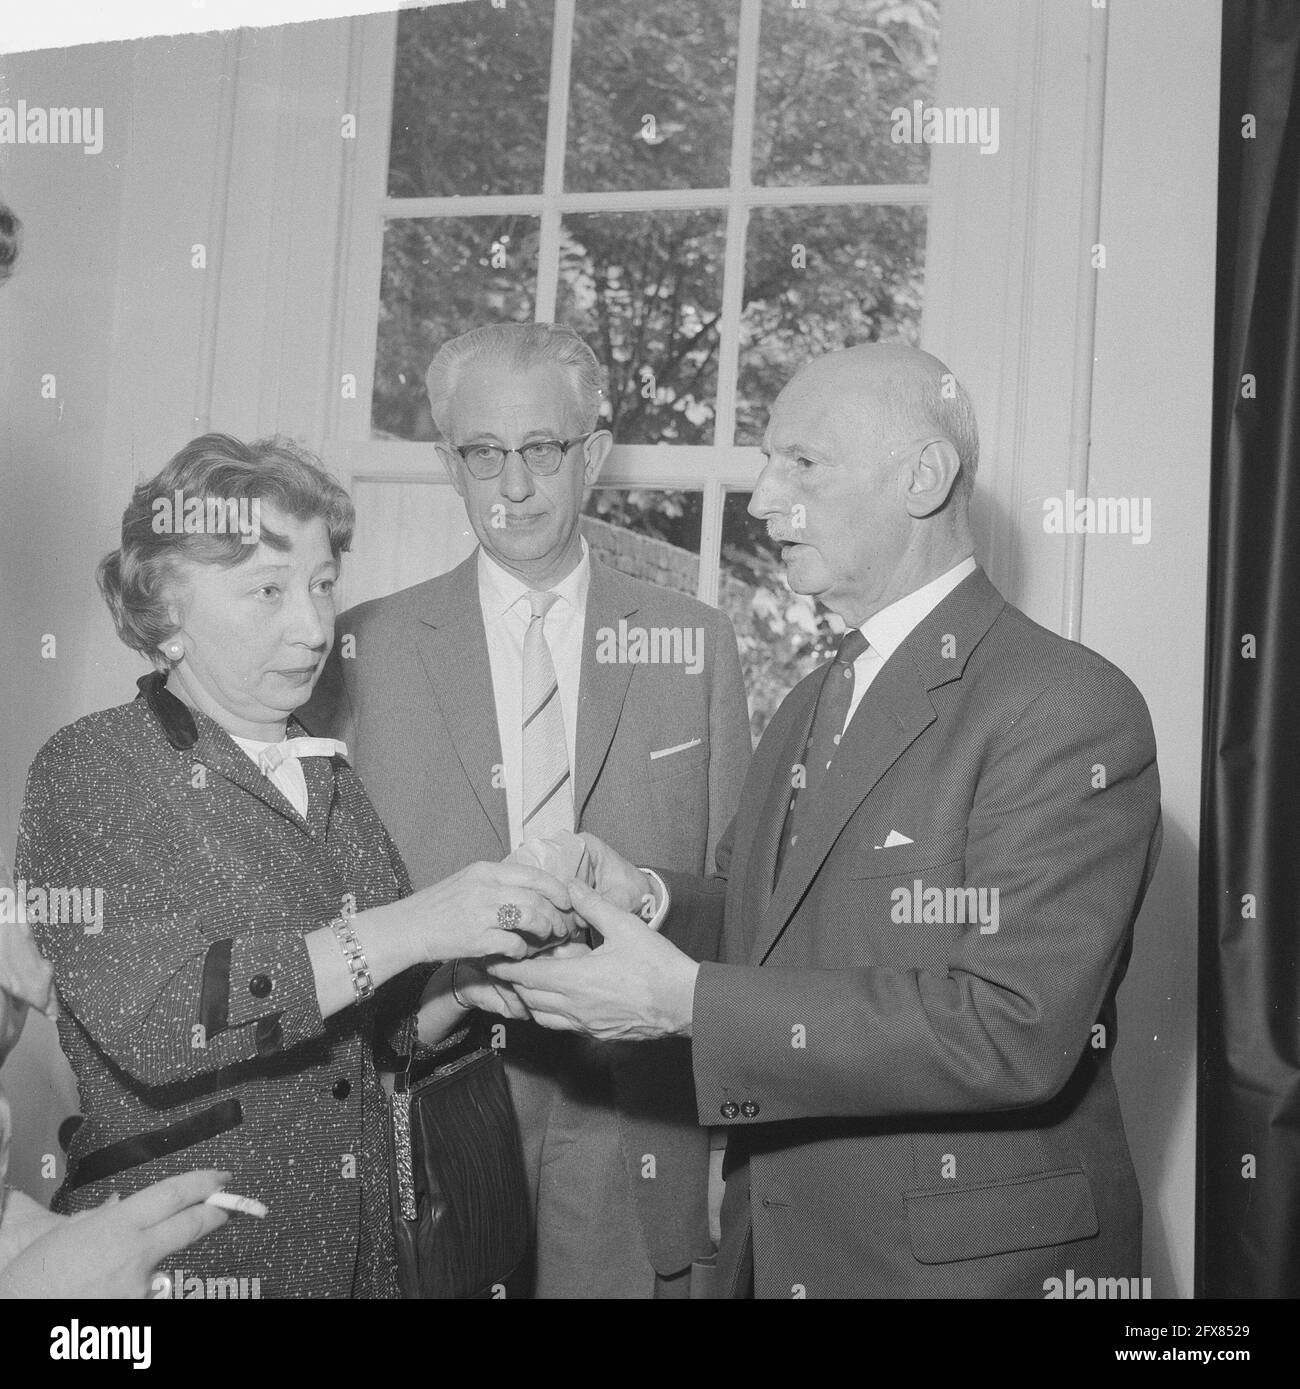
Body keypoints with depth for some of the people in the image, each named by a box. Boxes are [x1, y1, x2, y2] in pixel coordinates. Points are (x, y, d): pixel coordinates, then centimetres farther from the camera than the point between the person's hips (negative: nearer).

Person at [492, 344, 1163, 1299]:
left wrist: (687, 999, -26)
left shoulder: (1072, 708, -18)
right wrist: (650, 903, -7)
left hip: (968, 1257, -7)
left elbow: (1013, 1032, -26)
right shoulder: (810, 705, 10)